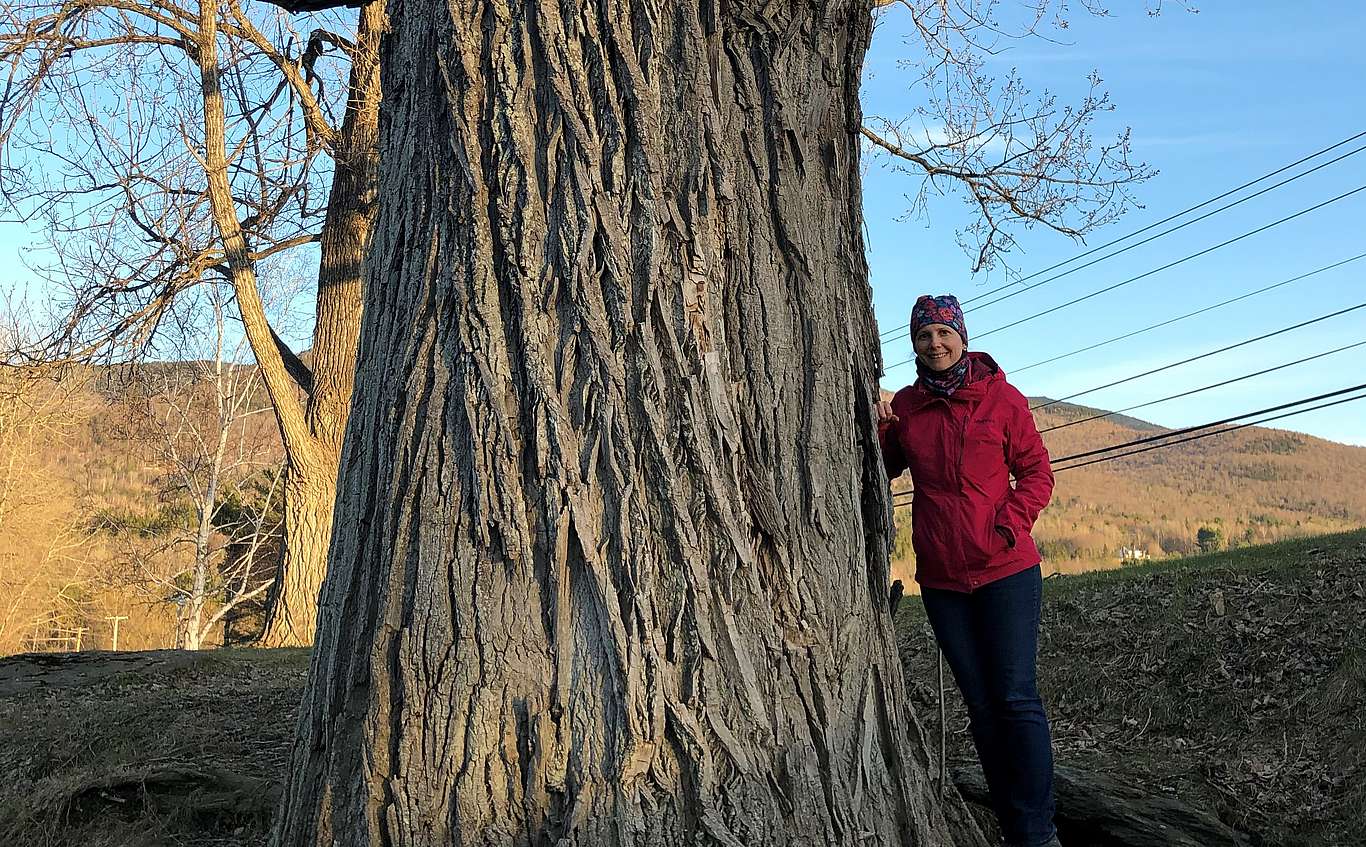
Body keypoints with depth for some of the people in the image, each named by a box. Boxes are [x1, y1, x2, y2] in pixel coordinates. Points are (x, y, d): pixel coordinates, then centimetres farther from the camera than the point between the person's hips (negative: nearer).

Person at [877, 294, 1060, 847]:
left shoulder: (1001, 397, -2)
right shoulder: (905, 405, 7)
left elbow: (1037, 472, 1)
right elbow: (881, 471, 16)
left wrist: (1009, 526, -15)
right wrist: (873, 429, -3)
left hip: (1006, 571, -4)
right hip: (940, 579, 4)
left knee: (1016, 698, -7)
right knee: (981, 704, 10)